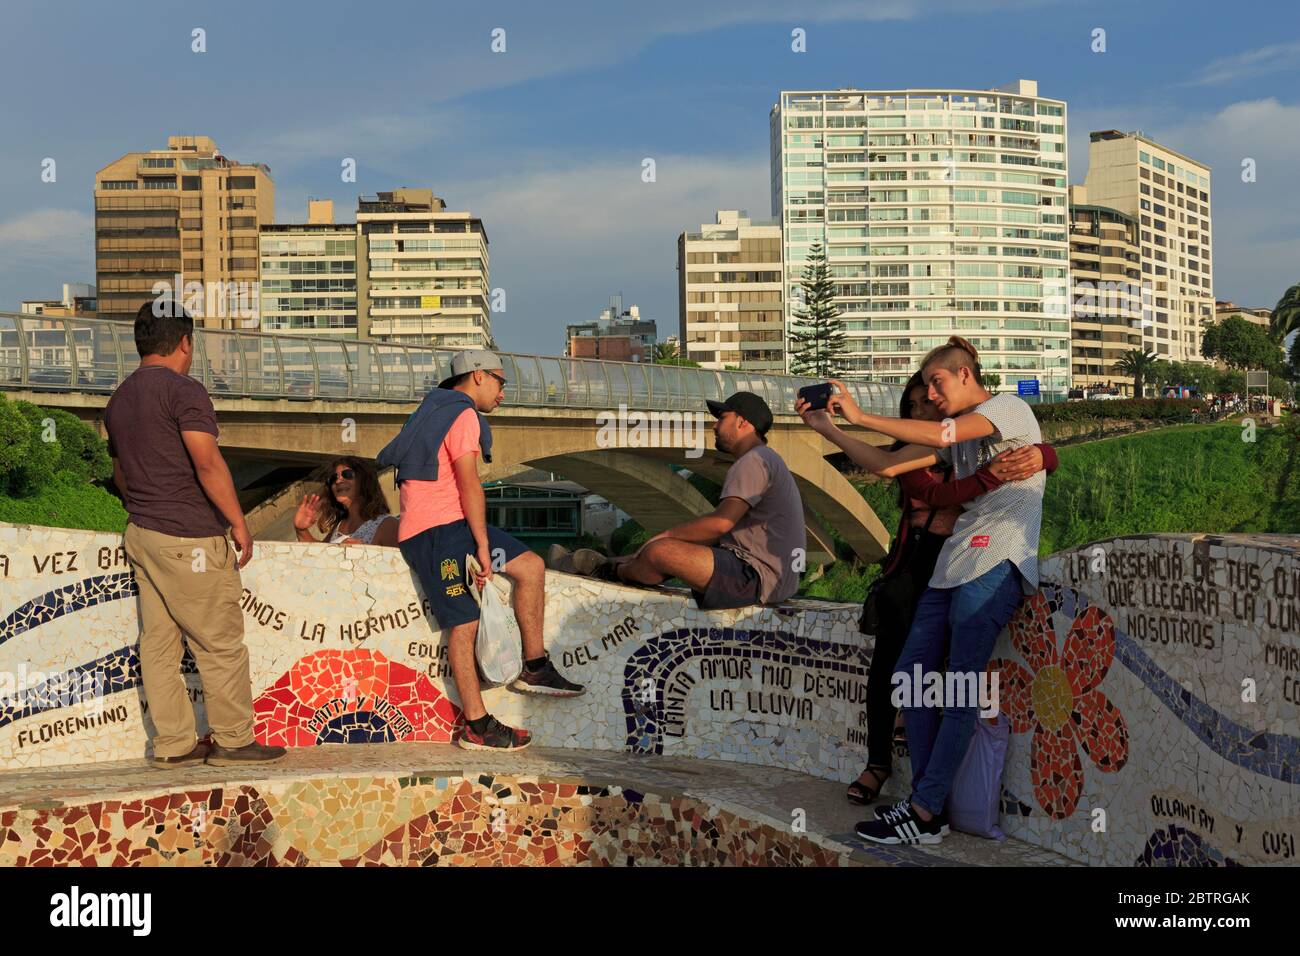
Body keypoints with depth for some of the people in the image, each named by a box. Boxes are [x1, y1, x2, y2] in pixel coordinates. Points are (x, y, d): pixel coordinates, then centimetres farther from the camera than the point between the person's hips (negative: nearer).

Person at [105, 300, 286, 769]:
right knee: (221, 644, 0)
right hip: (188, 538, -9)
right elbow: (208, 464, -20)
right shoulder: (183, 391, -12)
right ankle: (233, 740, 7)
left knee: (159, 642, 9)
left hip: (141, 533, 9)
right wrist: (239, 523, -15)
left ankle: (172, 744, 15)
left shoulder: (119, 400, 15)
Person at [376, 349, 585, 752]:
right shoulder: (463, 414, -8)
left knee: (531, 566, 7)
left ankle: (535, 669, 7)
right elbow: (469, 483, -17)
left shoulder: (437, 409, 24)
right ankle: (477, 727, -7)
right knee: (465, 623, -11)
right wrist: (483, 546, -17)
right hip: (437, 529, -10)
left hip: (452, 523, 10)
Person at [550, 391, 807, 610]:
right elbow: (729, 527, 22)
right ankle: (606, 564, 24)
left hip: (757, 579, -11)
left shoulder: (754, 461, -12)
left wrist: (664, 535, -11)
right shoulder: (766, 460, 24)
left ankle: (615, 572, 12)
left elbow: (721, 522, -23)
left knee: (659, 551, -17)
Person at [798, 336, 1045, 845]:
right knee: (909, 678, 3)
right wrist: (825, 427, 8)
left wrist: (862, 416, -14)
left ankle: (924, 814, -11)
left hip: (996, 562, -9)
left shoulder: (1010, 408, 0)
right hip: (955, 564, 9)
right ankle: (927, 800, 7)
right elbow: (886, 464, 16)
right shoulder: (955, 434, 23)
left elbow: (942, 435, -18)